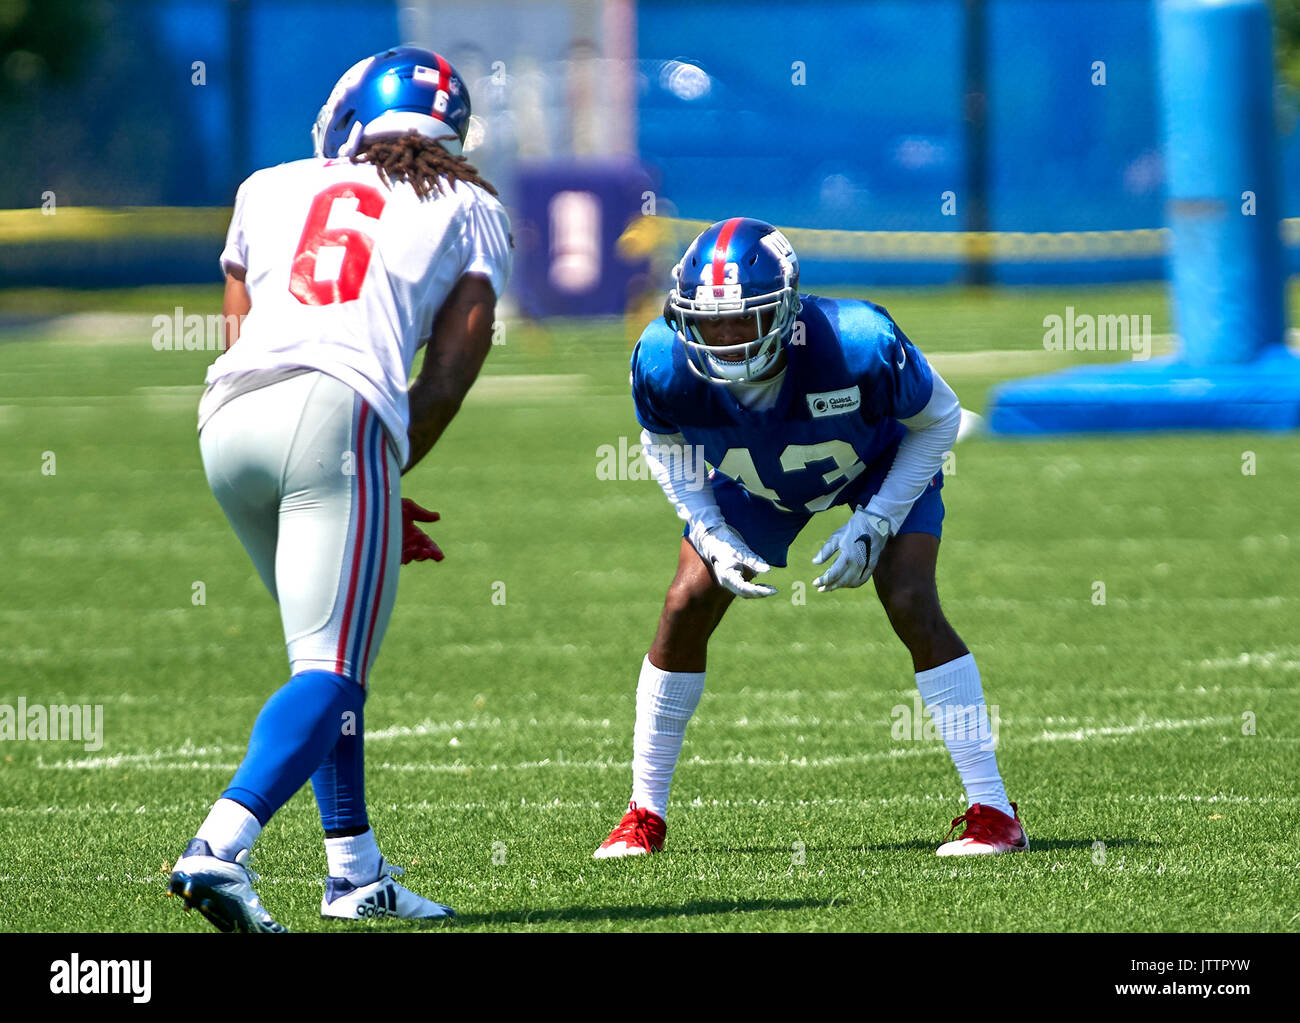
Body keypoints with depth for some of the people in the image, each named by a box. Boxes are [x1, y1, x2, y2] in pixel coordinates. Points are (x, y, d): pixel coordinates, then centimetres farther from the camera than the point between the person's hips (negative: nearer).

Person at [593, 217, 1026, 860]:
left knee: (911, 606, -21)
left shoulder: (858, 345, -42)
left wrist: (873, 524, -25)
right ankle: (644, 813, 8)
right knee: (686, 609, -7)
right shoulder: (665, 365, -34)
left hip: (882, 465, -3)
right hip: (754, 481, 3)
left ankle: (992, 812, -16)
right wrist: (712, 536, -17)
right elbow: (664, 444, -7)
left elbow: (937, 420, -20)